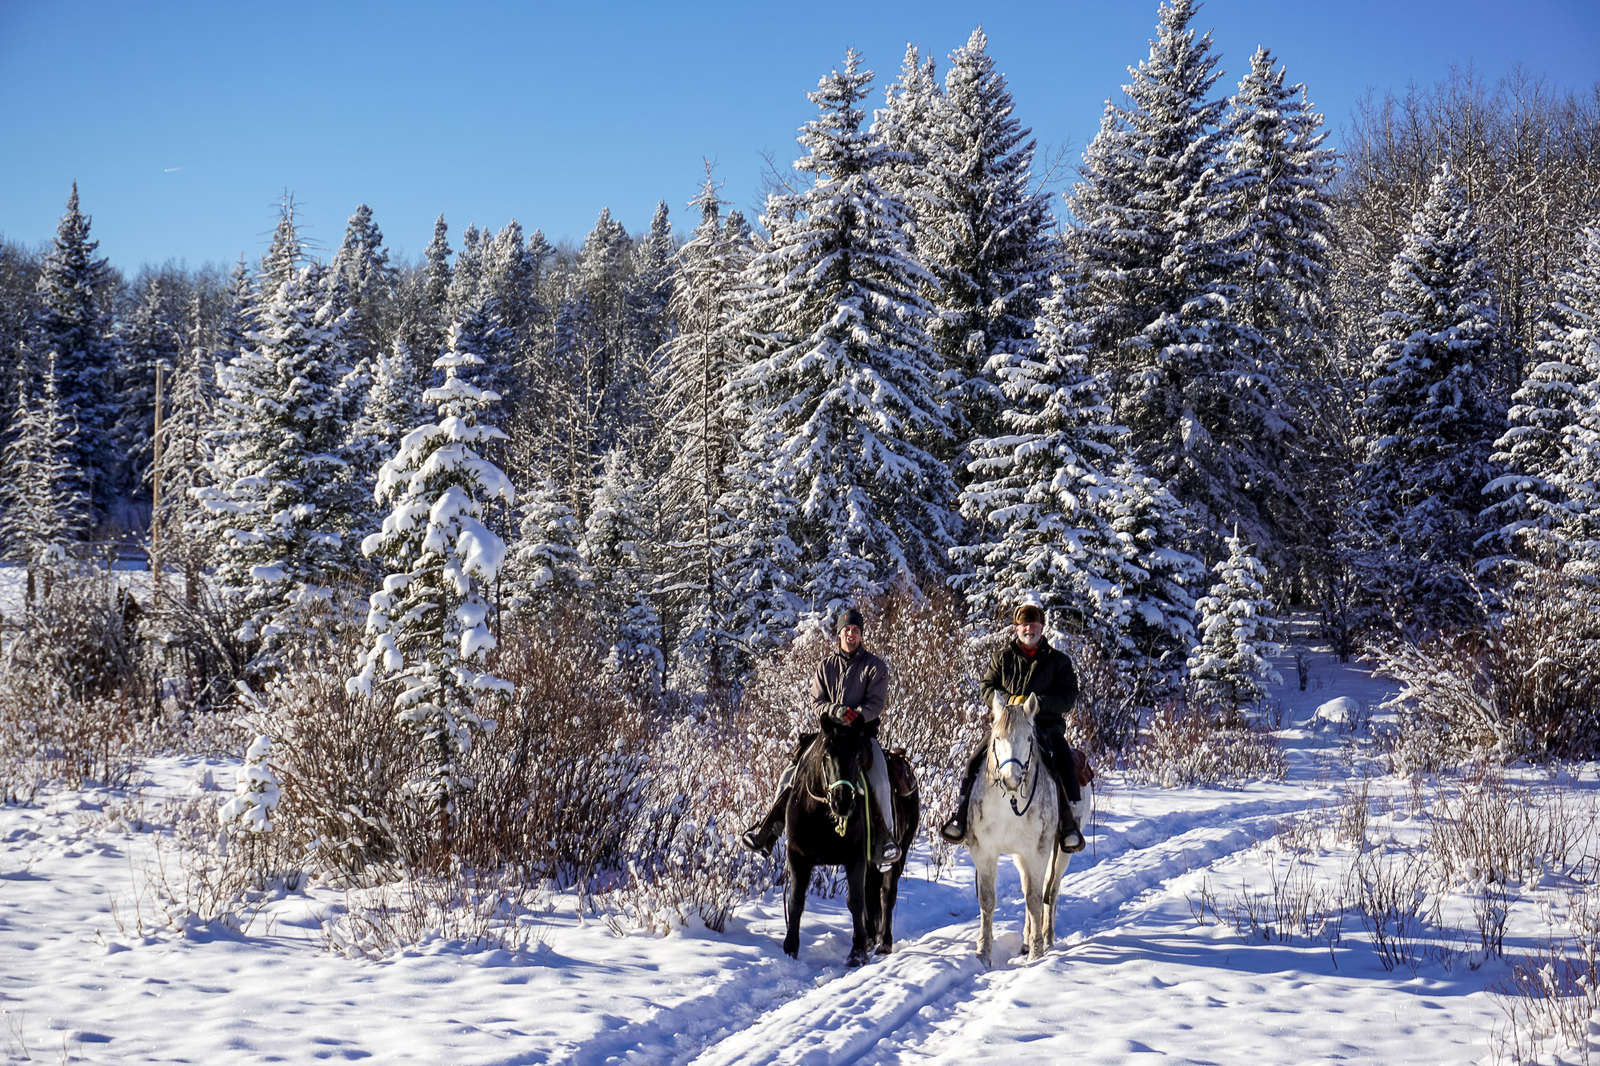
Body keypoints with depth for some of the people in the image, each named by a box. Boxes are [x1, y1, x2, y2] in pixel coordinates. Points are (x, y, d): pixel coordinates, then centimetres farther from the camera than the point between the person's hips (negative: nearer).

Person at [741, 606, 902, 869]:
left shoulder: (875, 666, 3)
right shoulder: (825, 665, 10)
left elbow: (876, 702, -6)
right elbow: (817, 701, 4)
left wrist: (857, 715, -26)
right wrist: (836, 711, -18)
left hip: (863, 731, -3)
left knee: (880, 779, -26)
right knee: (792, 771, -9)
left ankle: (886, 839, -17)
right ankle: (767, 830, -1)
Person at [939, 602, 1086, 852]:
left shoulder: (1058, 660, 9)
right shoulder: (1002, 658, 14)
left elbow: (1068, 696, 0)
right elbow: (988, 689, 8)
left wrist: (1035, 703, -16)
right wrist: (1011, 700, -12)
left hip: (1047, 724, -1)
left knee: (1065, 764, -26)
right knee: (975, 761, -17)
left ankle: (1068, 825, -20)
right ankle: (960, 815, -10)